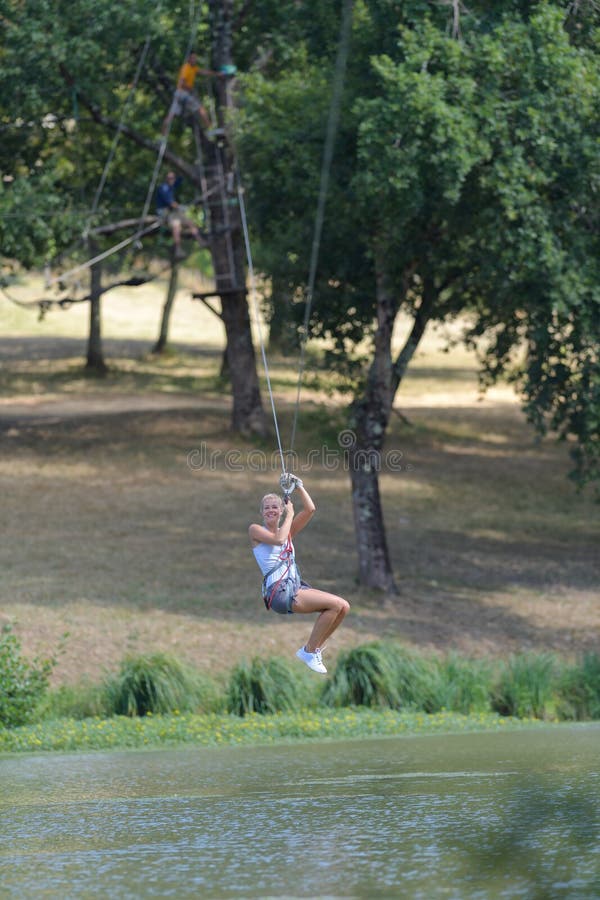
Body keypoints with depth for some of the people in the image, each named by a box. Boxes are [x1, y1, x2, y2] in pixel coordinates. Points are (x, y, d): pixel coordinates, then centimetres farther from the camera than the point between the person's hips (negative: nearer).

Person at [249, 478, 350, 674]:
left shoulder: (288, 531, 19)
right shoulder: (256, 530, 2)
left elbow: (310, 509, 10)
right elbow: (278, 539, -16)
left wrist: (298, 486, 7)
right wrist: (290, 515, -5)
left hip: (296, 588, 7)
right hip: (280, 592, -7)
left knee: (343, 607, -6)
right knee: (336, 604, -19)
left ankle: (316, 647, 6)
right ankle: (308, 651, -10)